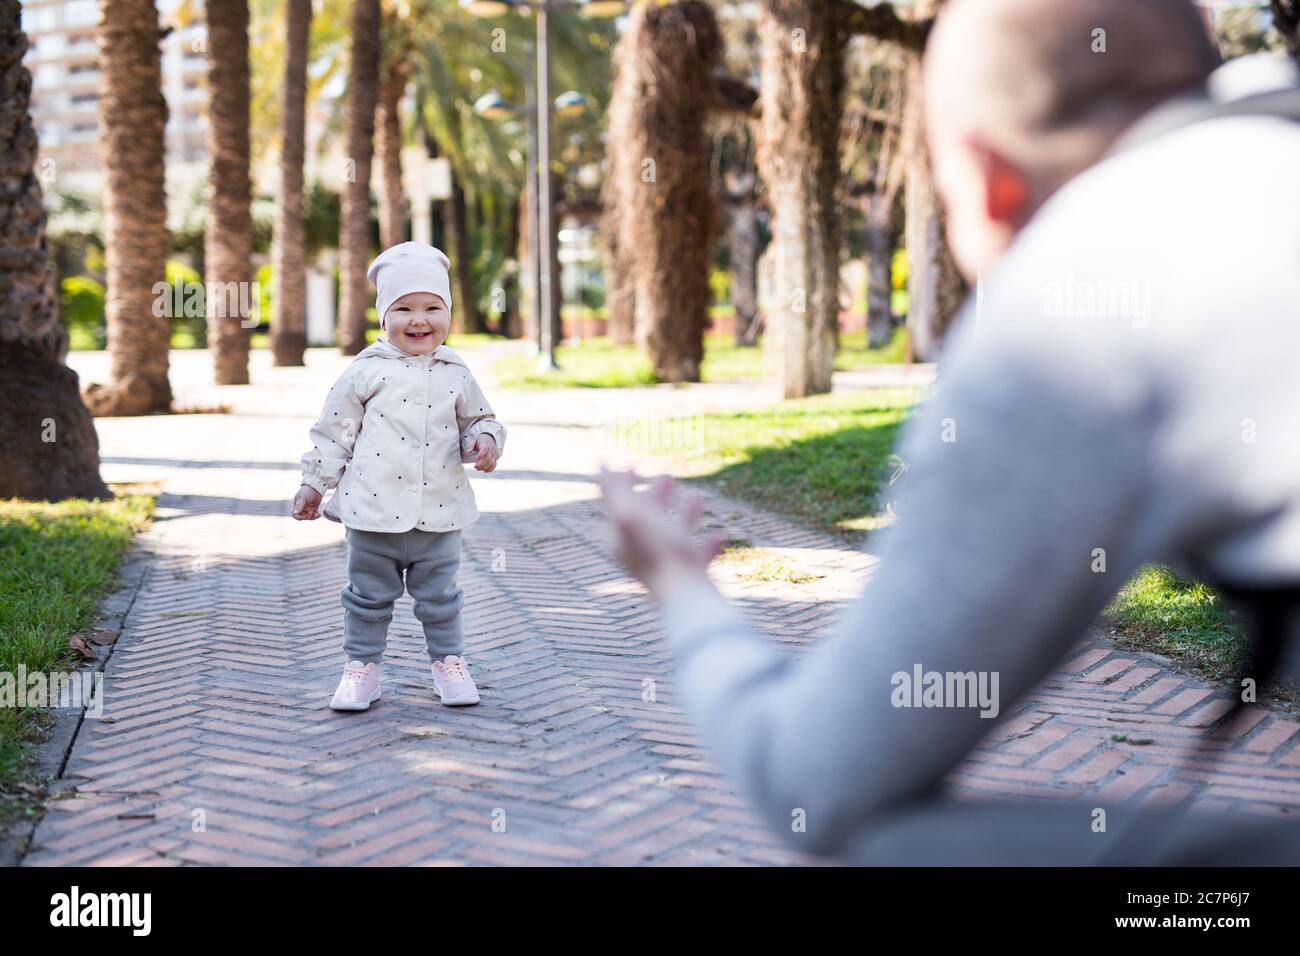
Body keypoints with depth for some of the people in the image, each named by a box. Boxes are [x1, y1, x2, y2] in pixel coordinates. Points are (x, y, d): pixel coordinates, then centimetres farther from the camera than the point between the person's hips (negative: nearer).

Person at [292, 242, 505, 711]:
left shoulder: (456, 375, 3)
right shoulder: (366, 371, -2)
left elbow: (480, 420, 15)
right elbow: (334, 431, 4)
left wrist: (484, 441, -8)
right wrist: (314, 484, 4)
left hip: (439, 515, 1)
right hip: (374, 514, -1)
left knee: (439, 597, 12)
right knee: (369, 597, 10)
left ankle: (449, 661, 27)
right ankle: (362, 665, 23)